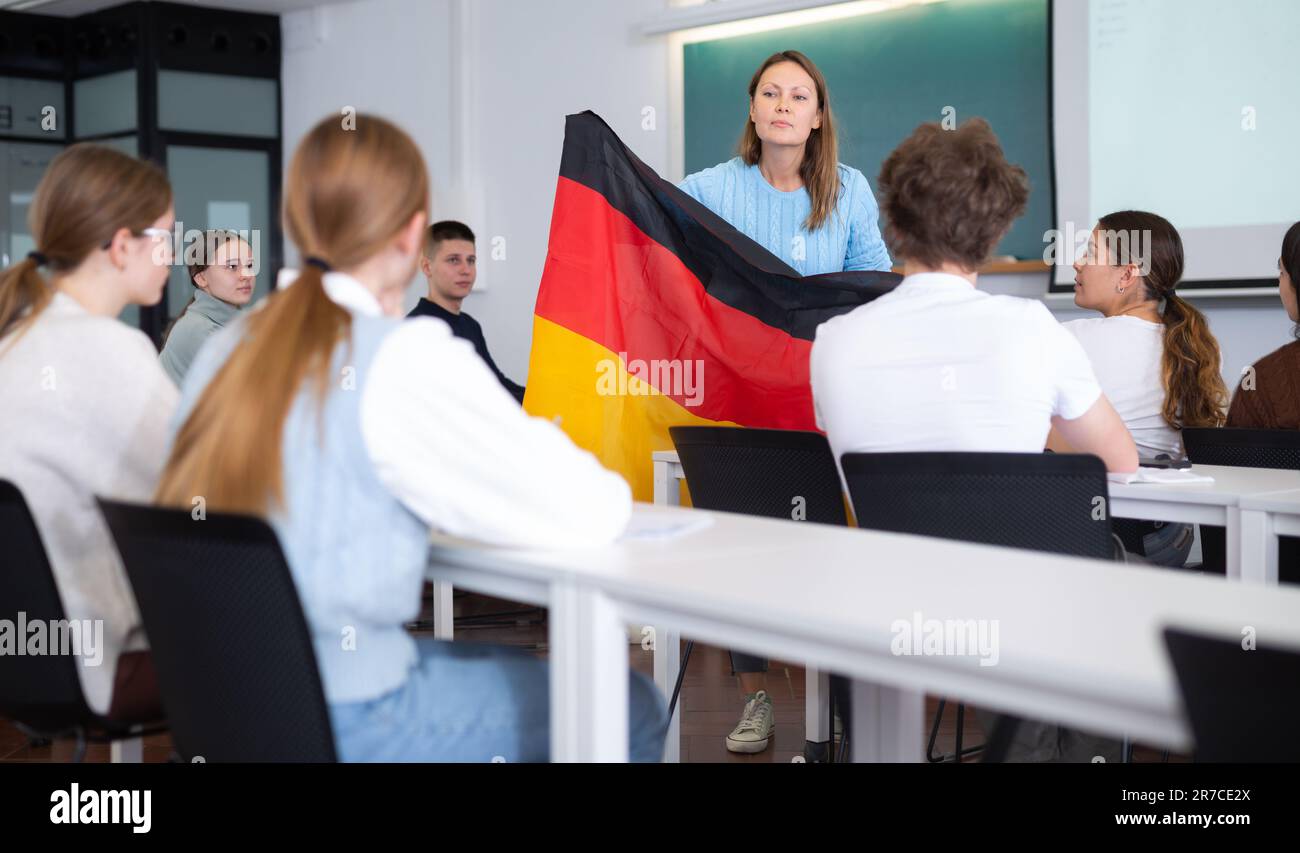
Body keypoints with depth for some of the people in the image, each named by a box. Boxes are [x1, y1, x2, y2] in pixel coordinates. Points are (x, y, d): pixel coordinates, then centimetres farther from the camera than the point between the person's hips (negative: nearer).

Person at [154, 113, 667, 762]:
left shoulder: (226, 351, 3)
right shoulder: (408, 360, -18)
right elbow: (588, 512, -16)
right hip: (345, 725, -8)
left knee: (518, 667, 30)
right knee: (630, 708, 9)